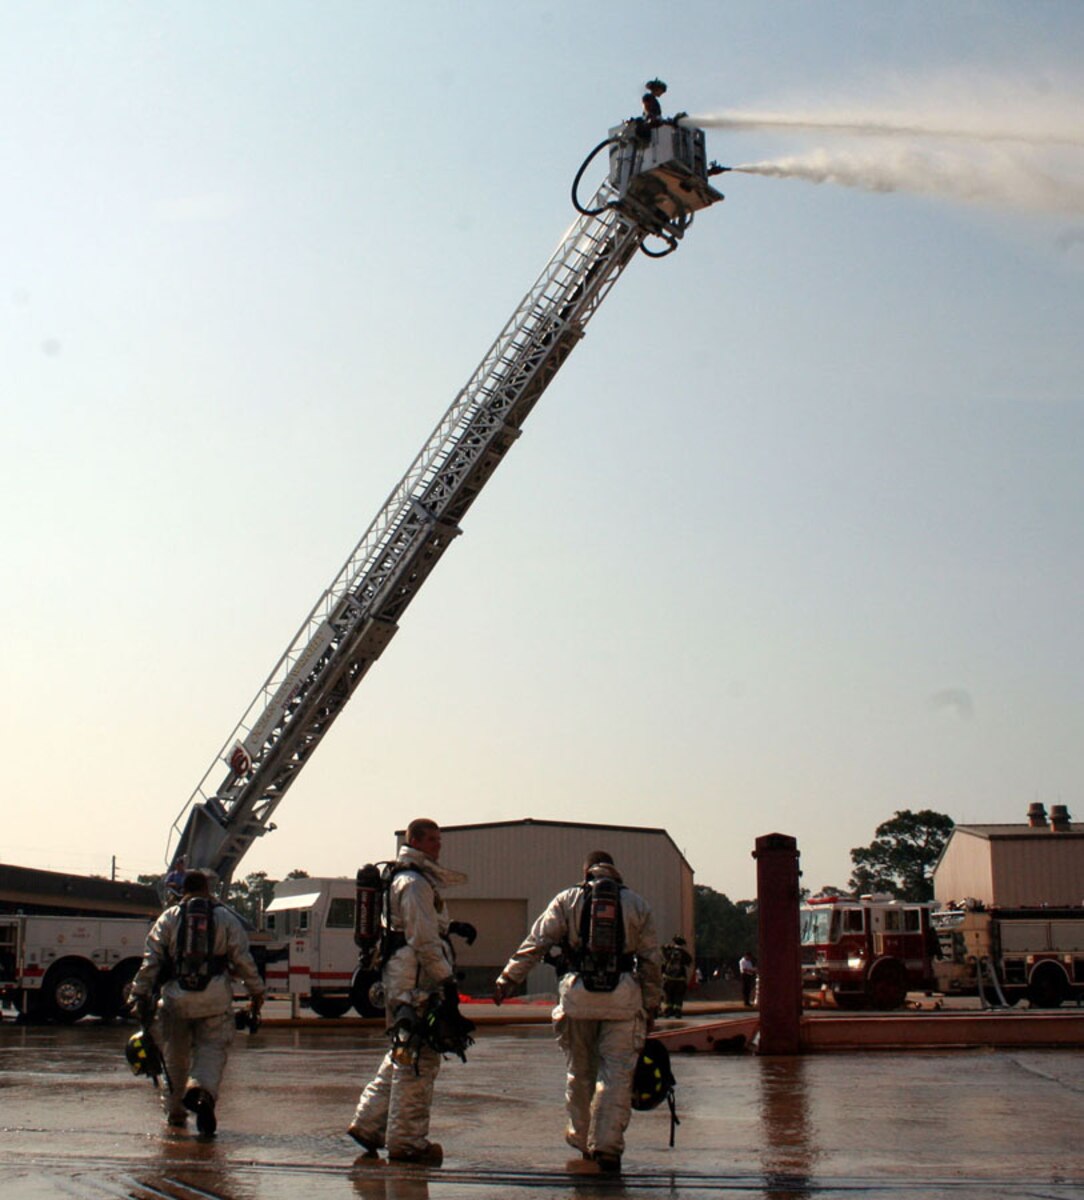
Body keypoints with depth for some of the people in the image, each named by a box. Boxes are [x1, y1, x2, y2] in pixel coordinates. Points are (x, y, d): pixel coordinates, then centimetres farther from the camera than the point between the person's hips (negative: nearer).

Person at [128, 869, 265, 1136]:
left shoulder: (168, 918, 7)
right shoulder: (225, 918, 7)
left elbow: (151, 961, 1)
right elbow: (243, 959, 4)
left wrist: (140, 994, 4)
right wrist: (256, 992, 11)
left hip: (176, 996, 1)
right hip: (215, 996, -1)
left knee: (175, 1055, 15)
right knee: (212, 1051, 0)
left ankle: (175, 1111, 23)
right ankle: (203, 1090, -29)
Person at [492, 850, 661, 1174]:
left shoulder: (567, 900, 6)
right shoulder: (637, 904, 9)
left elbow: (535, 943, 0)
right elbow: (651, 960, 9)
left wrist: (508, 979, 2)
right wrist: (652, 1005, 15)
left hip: (578, 995, 1)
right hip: (623, 997, 0)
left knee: (580, 1072, 15)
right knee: (617, 1073, 2)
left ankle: (581, 1138, 27)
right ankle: (607, 1146, -3)